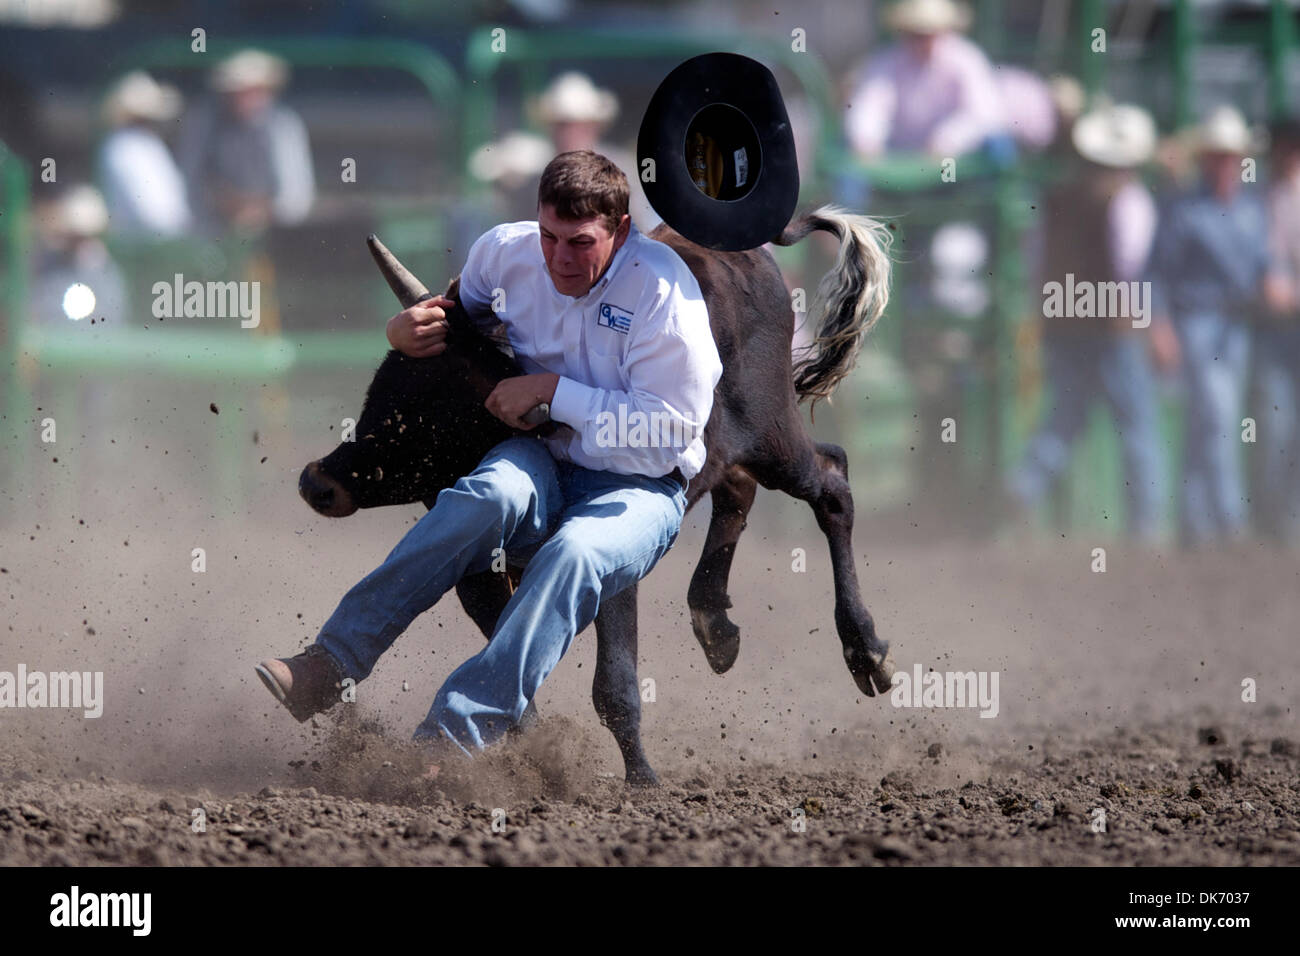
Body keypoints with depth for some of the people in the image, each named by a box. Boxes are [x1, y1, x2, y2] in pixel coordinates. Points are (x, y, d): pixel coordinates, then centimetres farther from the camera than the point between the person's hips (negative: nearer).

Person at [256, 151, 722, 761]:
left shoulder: (663, 293, -16)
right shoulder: (506, 253, 0)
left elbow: (667, 436, -18)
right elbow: (453, 315, 23)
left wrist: (552, 390, -19)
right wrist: (404, 330, -1)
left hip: (637, 488, -3)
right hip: (545, 463, 3)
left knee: (574, 554, -38)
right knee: (495, 493, -34)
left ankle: (450, 735, -47)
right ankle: (327, 667, -41)